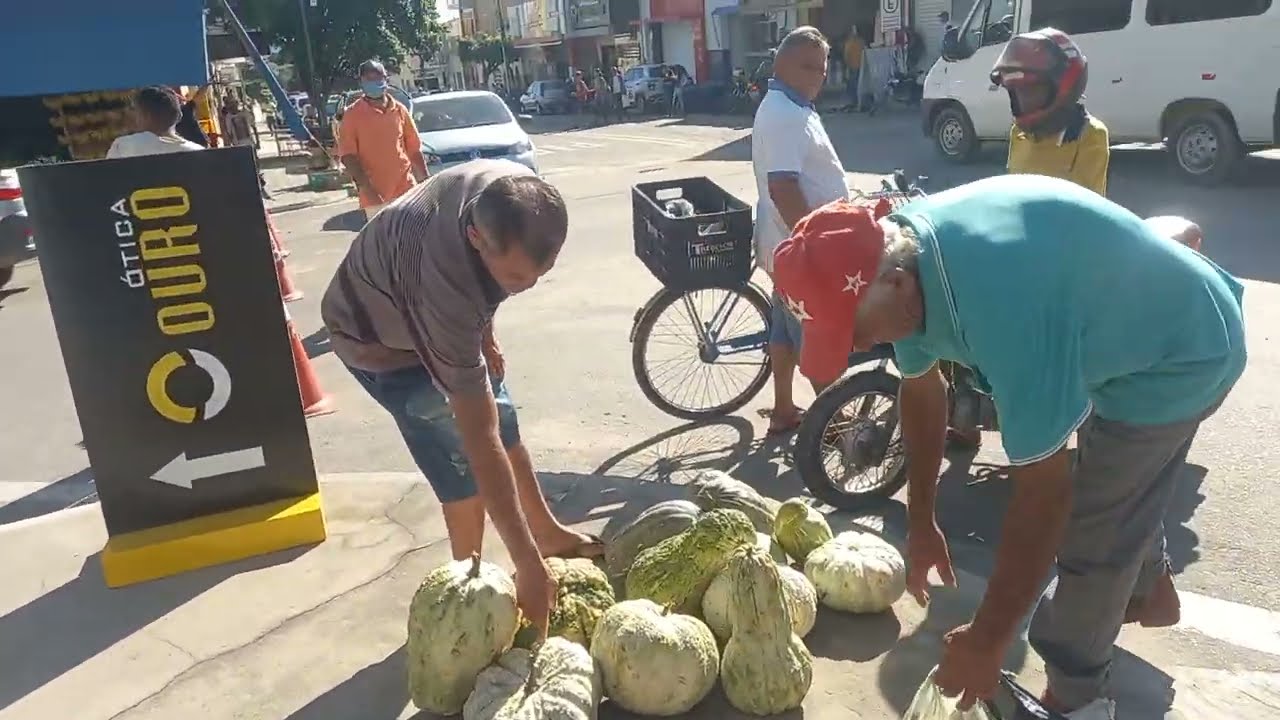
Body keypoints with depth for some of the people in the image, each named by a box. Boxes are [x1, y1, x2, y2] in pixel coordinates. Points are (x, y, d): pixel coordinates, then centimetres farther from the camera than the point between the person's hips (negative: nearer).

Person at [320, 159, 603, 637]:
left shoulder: (513, 192, -27)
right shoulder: (447, 284, -46)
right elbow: (480, 438, -44)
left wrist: (484, 335, 6)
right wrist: (527, 566, -40)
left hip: (436, 316, 7)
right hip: (380, 338, -7)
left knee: (505, 424, 16)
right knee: (464, 465, -9)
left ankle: (548, 533, 37)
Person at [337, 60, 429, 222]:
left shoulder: (400, 110, 8)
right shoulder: (352, 114, -2)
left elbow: (414, 148, 13)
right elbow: (347, 155, -6)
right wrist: (365, 187, -17)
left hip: (406, 190, 3)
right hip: (375, 195, -3)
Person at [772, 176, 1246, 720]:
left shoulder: (1002, 305, -45)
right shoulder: (898, 251, -17)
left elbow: (1042, 494, -38)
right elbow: (921, 390, -2)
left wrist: (986, 642, -27)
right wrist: (921, 522, 6)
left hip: (1180, 354, -8)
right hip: (1119, 331, 8)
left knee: (1091, 530, 0)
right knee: (1122, 479, 28)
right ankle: (1151, 591, 56)